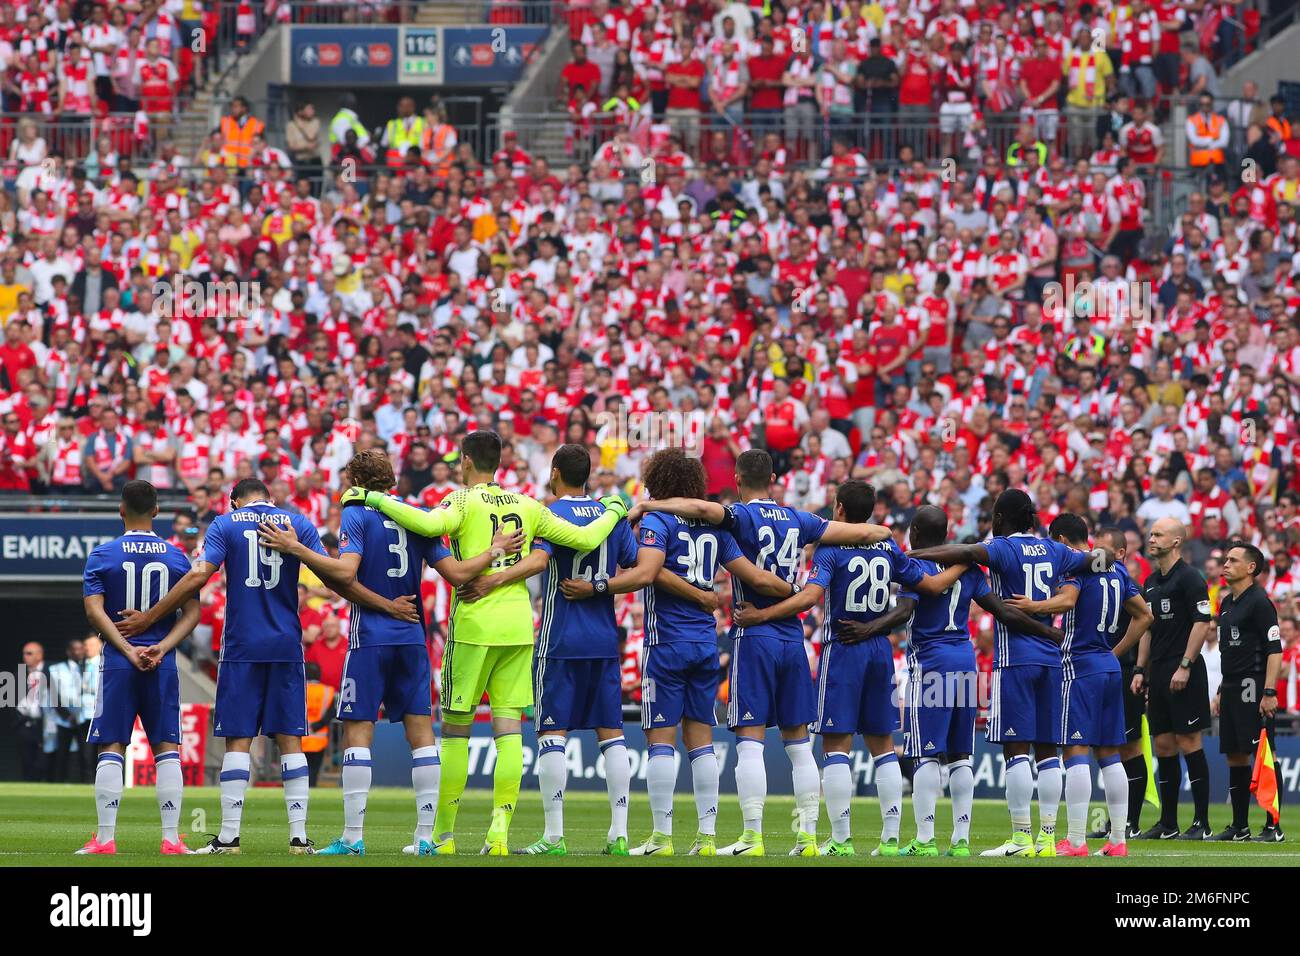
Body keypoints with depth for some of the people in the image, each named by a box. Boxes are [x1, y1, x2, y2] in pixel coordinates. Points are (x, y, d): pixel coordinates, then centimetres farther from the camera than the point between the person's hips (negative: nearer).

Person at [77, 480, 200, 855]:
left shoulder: (102, 556, 0)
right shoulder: (177, 558, 6)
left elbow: (94, 610, -9)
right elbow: (192, 613, 0)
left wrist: (128, 651, -11)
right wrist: (162, 648, -8)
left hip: (118, 664, -1)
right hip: (164, 668, 1)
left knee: (111, 749, 1)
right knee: (167, 749, 4)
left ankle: (105, 838, -3)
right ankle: (171, 838, -2)